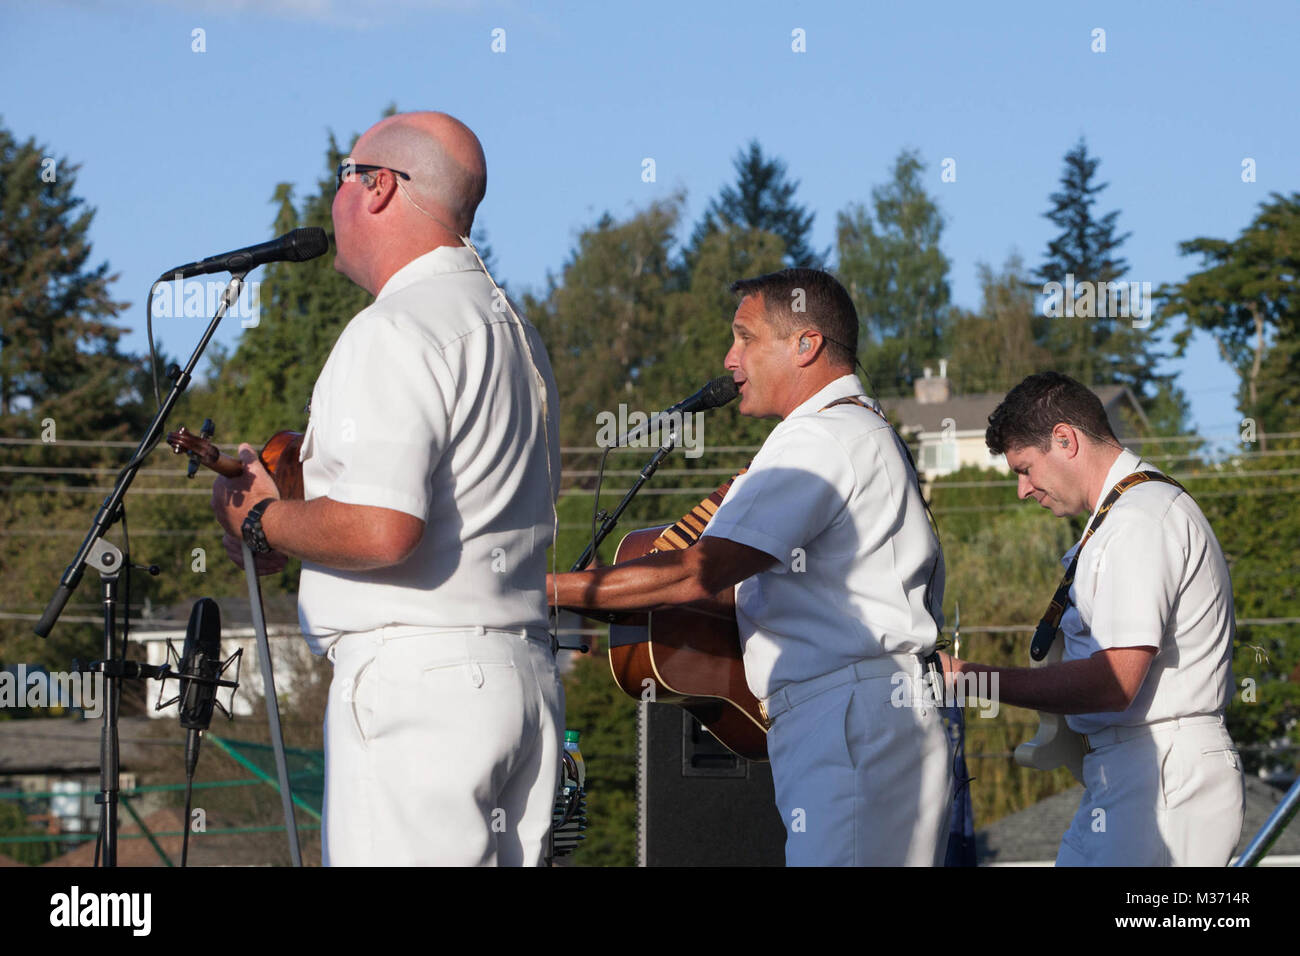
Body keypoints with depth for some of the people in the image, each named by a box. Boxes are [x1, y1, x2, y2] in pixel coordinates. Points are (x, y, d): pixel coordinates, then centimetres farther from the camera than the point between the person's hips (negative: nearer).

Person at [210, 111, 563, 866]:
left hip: (416, 684, -10)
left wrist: (263, 519, -4)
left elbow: (380, 532, -23)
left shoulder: (397, 331, -12)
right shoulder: (515, 329, 19)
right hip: (525, 677, 10)